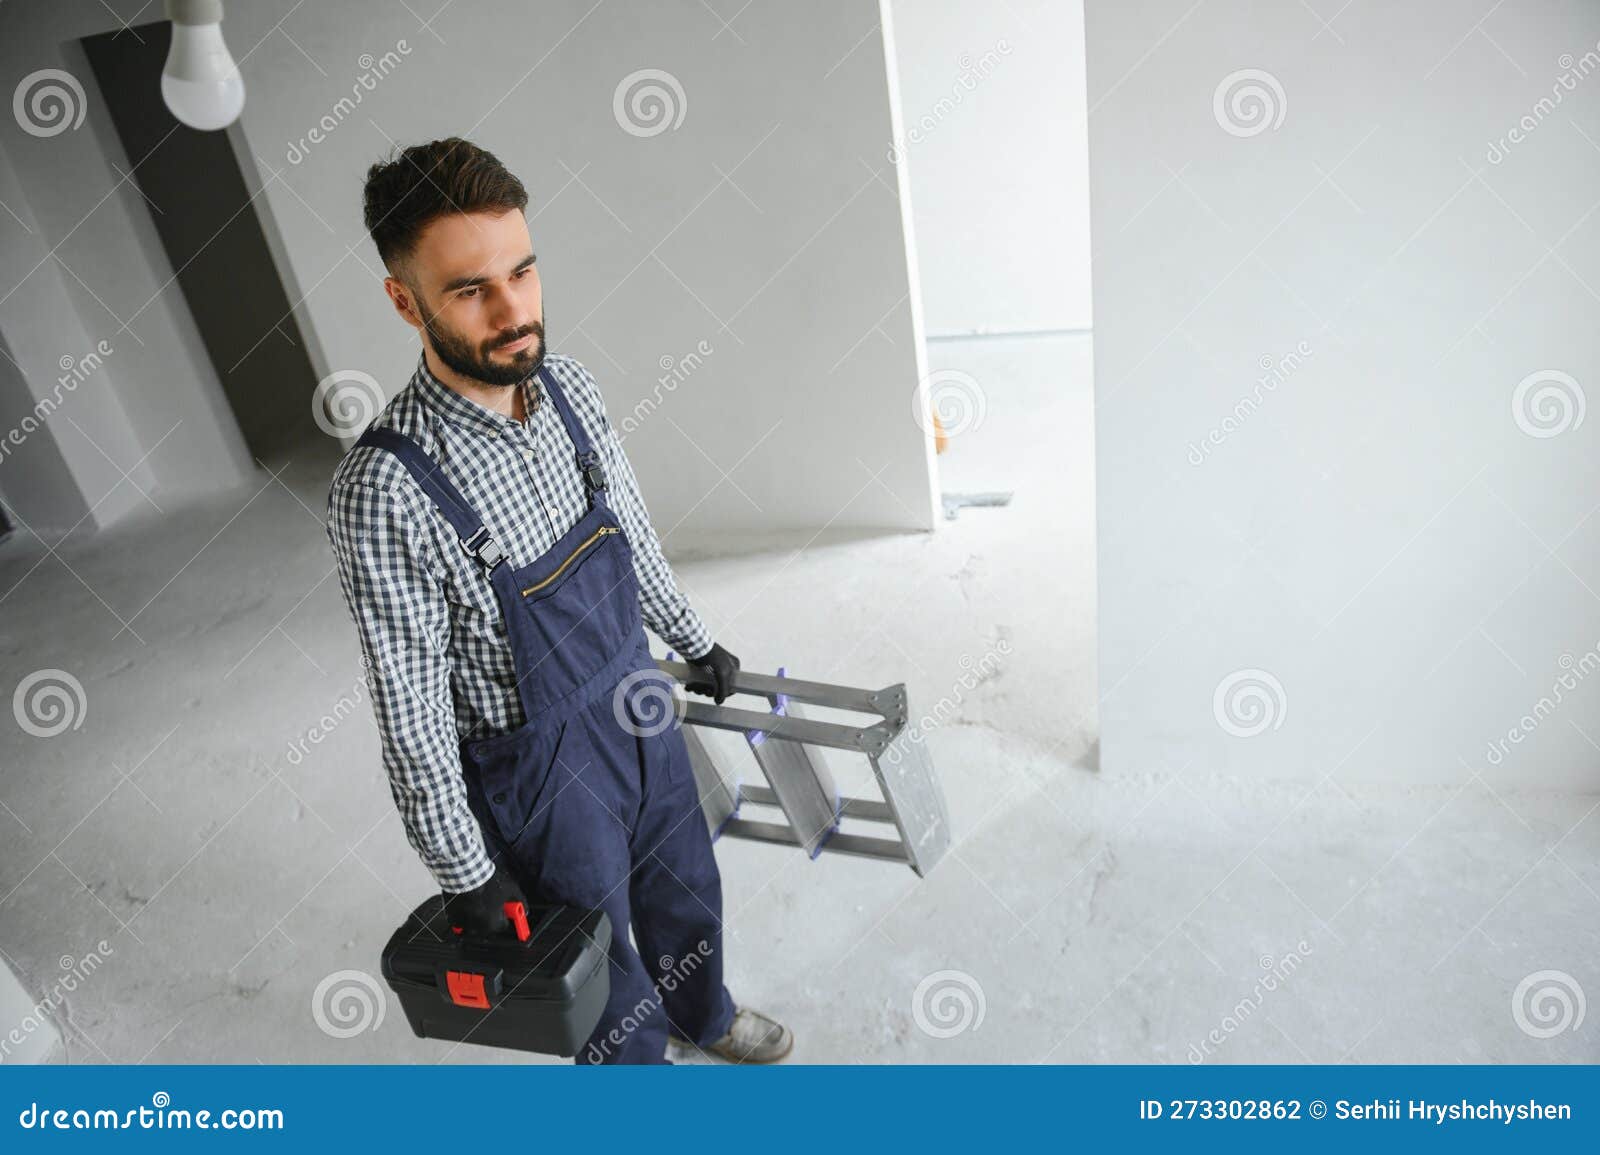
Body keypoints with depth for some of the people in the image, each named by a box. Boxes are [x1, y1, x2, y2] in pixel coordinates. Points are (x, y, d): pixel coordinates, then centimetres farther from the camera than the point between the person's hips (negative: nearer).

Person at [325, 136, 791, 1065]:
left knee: (686, 886, 28)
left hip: (638, 707, 6)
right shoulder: (386, 487, -29)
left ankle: (703, 1014, 59)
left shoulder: (571, 386, -9)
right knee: (597, 956, 17)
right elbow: (410, 707, -21)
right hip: (539, 765, -6)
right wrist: (463, 870, -13)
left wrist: (694, 641, 17)